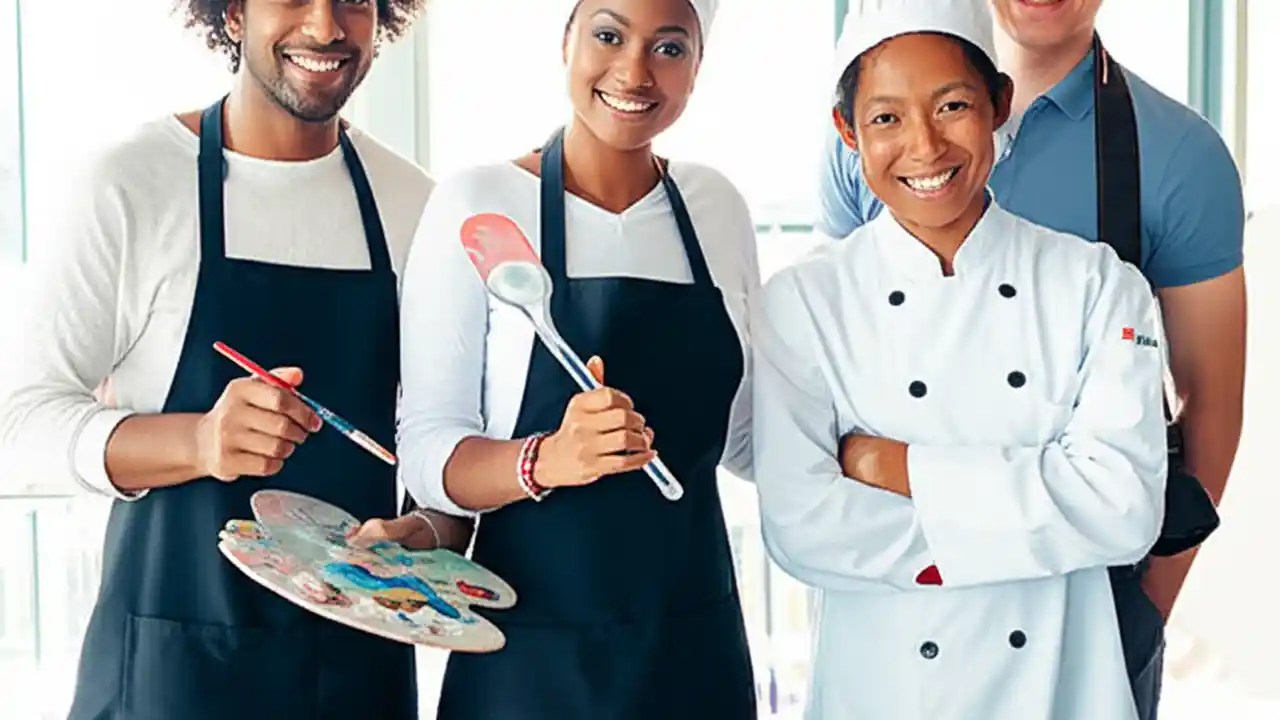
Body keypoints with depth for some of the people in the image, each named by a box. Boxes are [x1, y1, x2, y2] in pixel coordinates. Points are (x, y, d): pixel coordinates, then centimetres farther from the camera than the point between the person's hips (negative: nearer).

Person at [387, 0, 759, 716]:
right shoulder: (476, 203, -9)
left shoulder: (719, 206, 3)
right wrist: (546, 460, -29)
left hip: (699, 639, 4)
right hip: (534, 652, -4)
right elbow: (426, 451, -11)